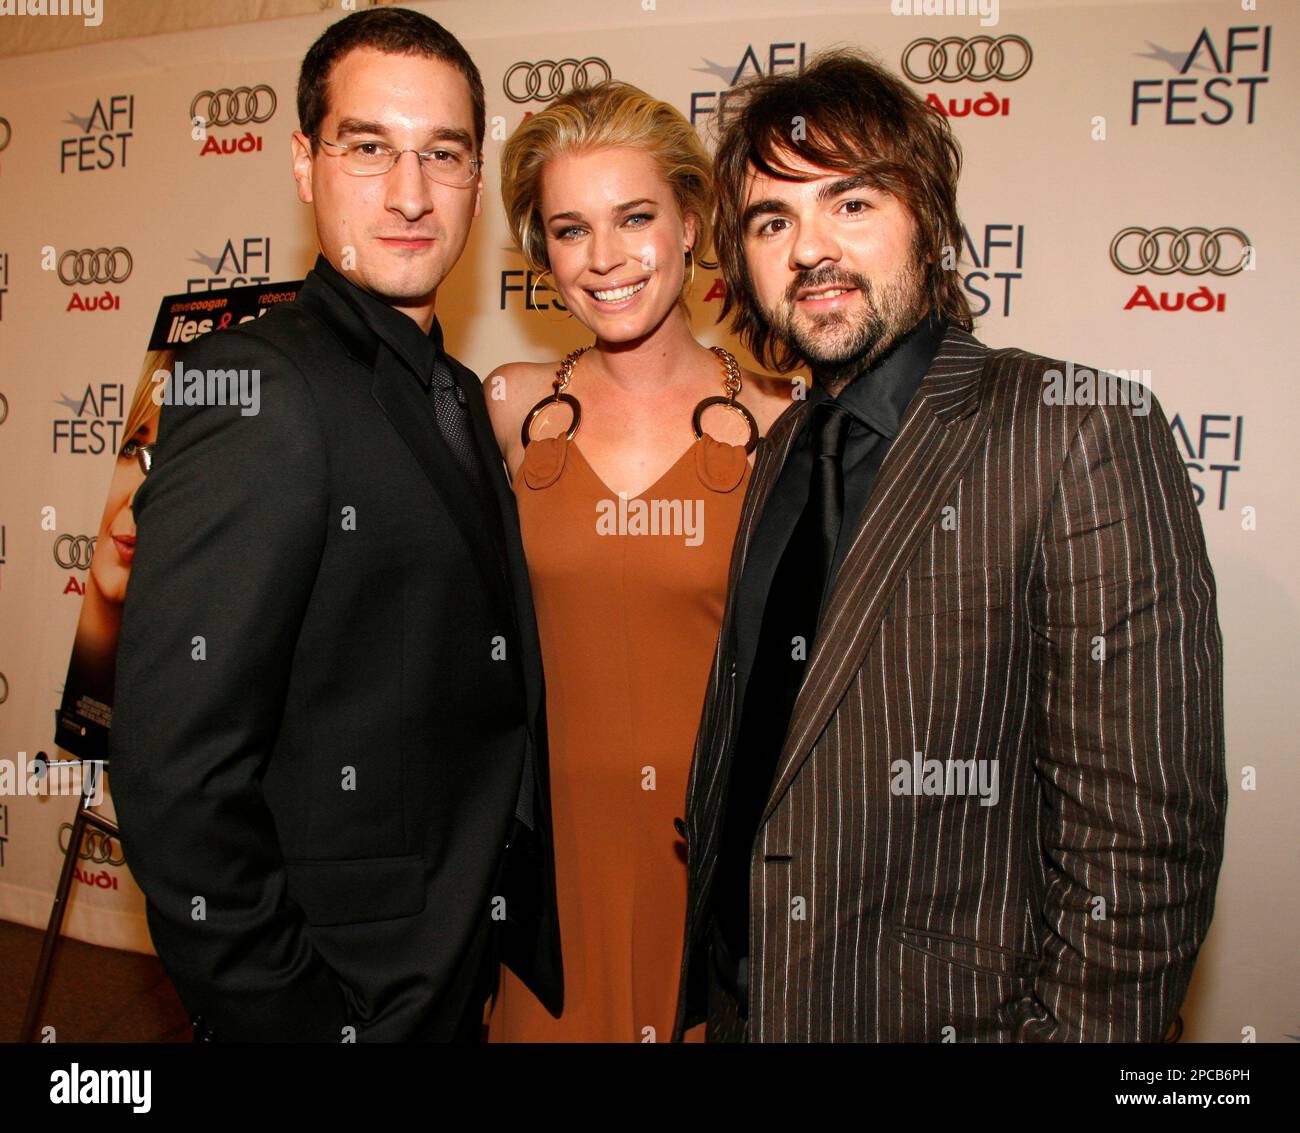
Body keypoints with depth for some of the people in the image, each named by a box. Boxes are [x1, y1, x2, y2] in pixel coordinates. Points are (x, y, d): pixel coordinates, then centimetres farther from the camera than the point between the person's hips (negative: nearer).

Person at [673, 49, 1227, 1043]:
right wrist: (709, 980, 5)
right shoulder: (785, 453, 5)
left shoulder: (1082, 433, -17)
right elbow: (743, 756, 8)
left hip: (952, 1012, -6)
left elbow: (1143, 837, -19)